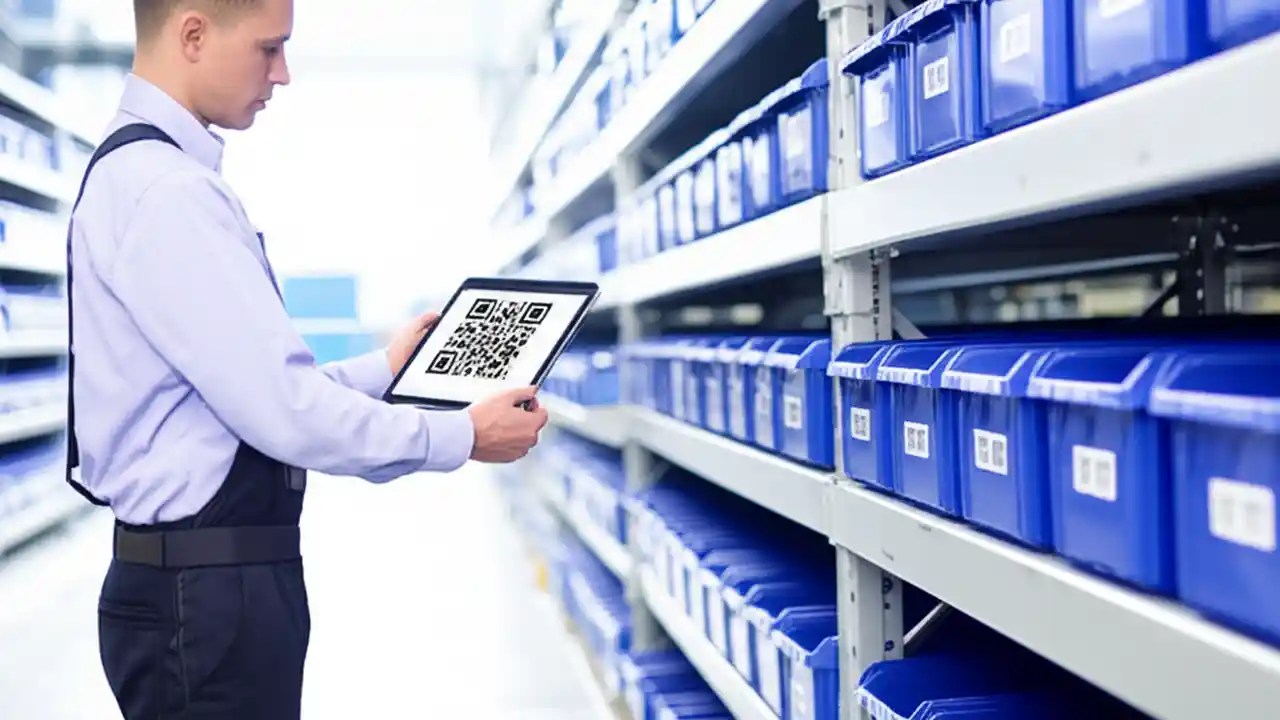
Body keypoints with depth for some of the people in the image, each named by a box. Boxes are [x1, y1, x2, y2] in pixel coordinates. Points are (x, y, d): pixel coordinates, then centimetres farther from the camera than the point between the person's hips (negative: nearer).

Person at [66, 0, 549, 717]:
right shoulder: (166, 191, -19)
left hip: (208, 578, 10)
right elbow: (280, 408, -23)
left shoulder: (147, 172, 12)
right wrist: (464, 436, -13)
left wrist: (383, 370, 14)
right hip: (205, 591, -10)